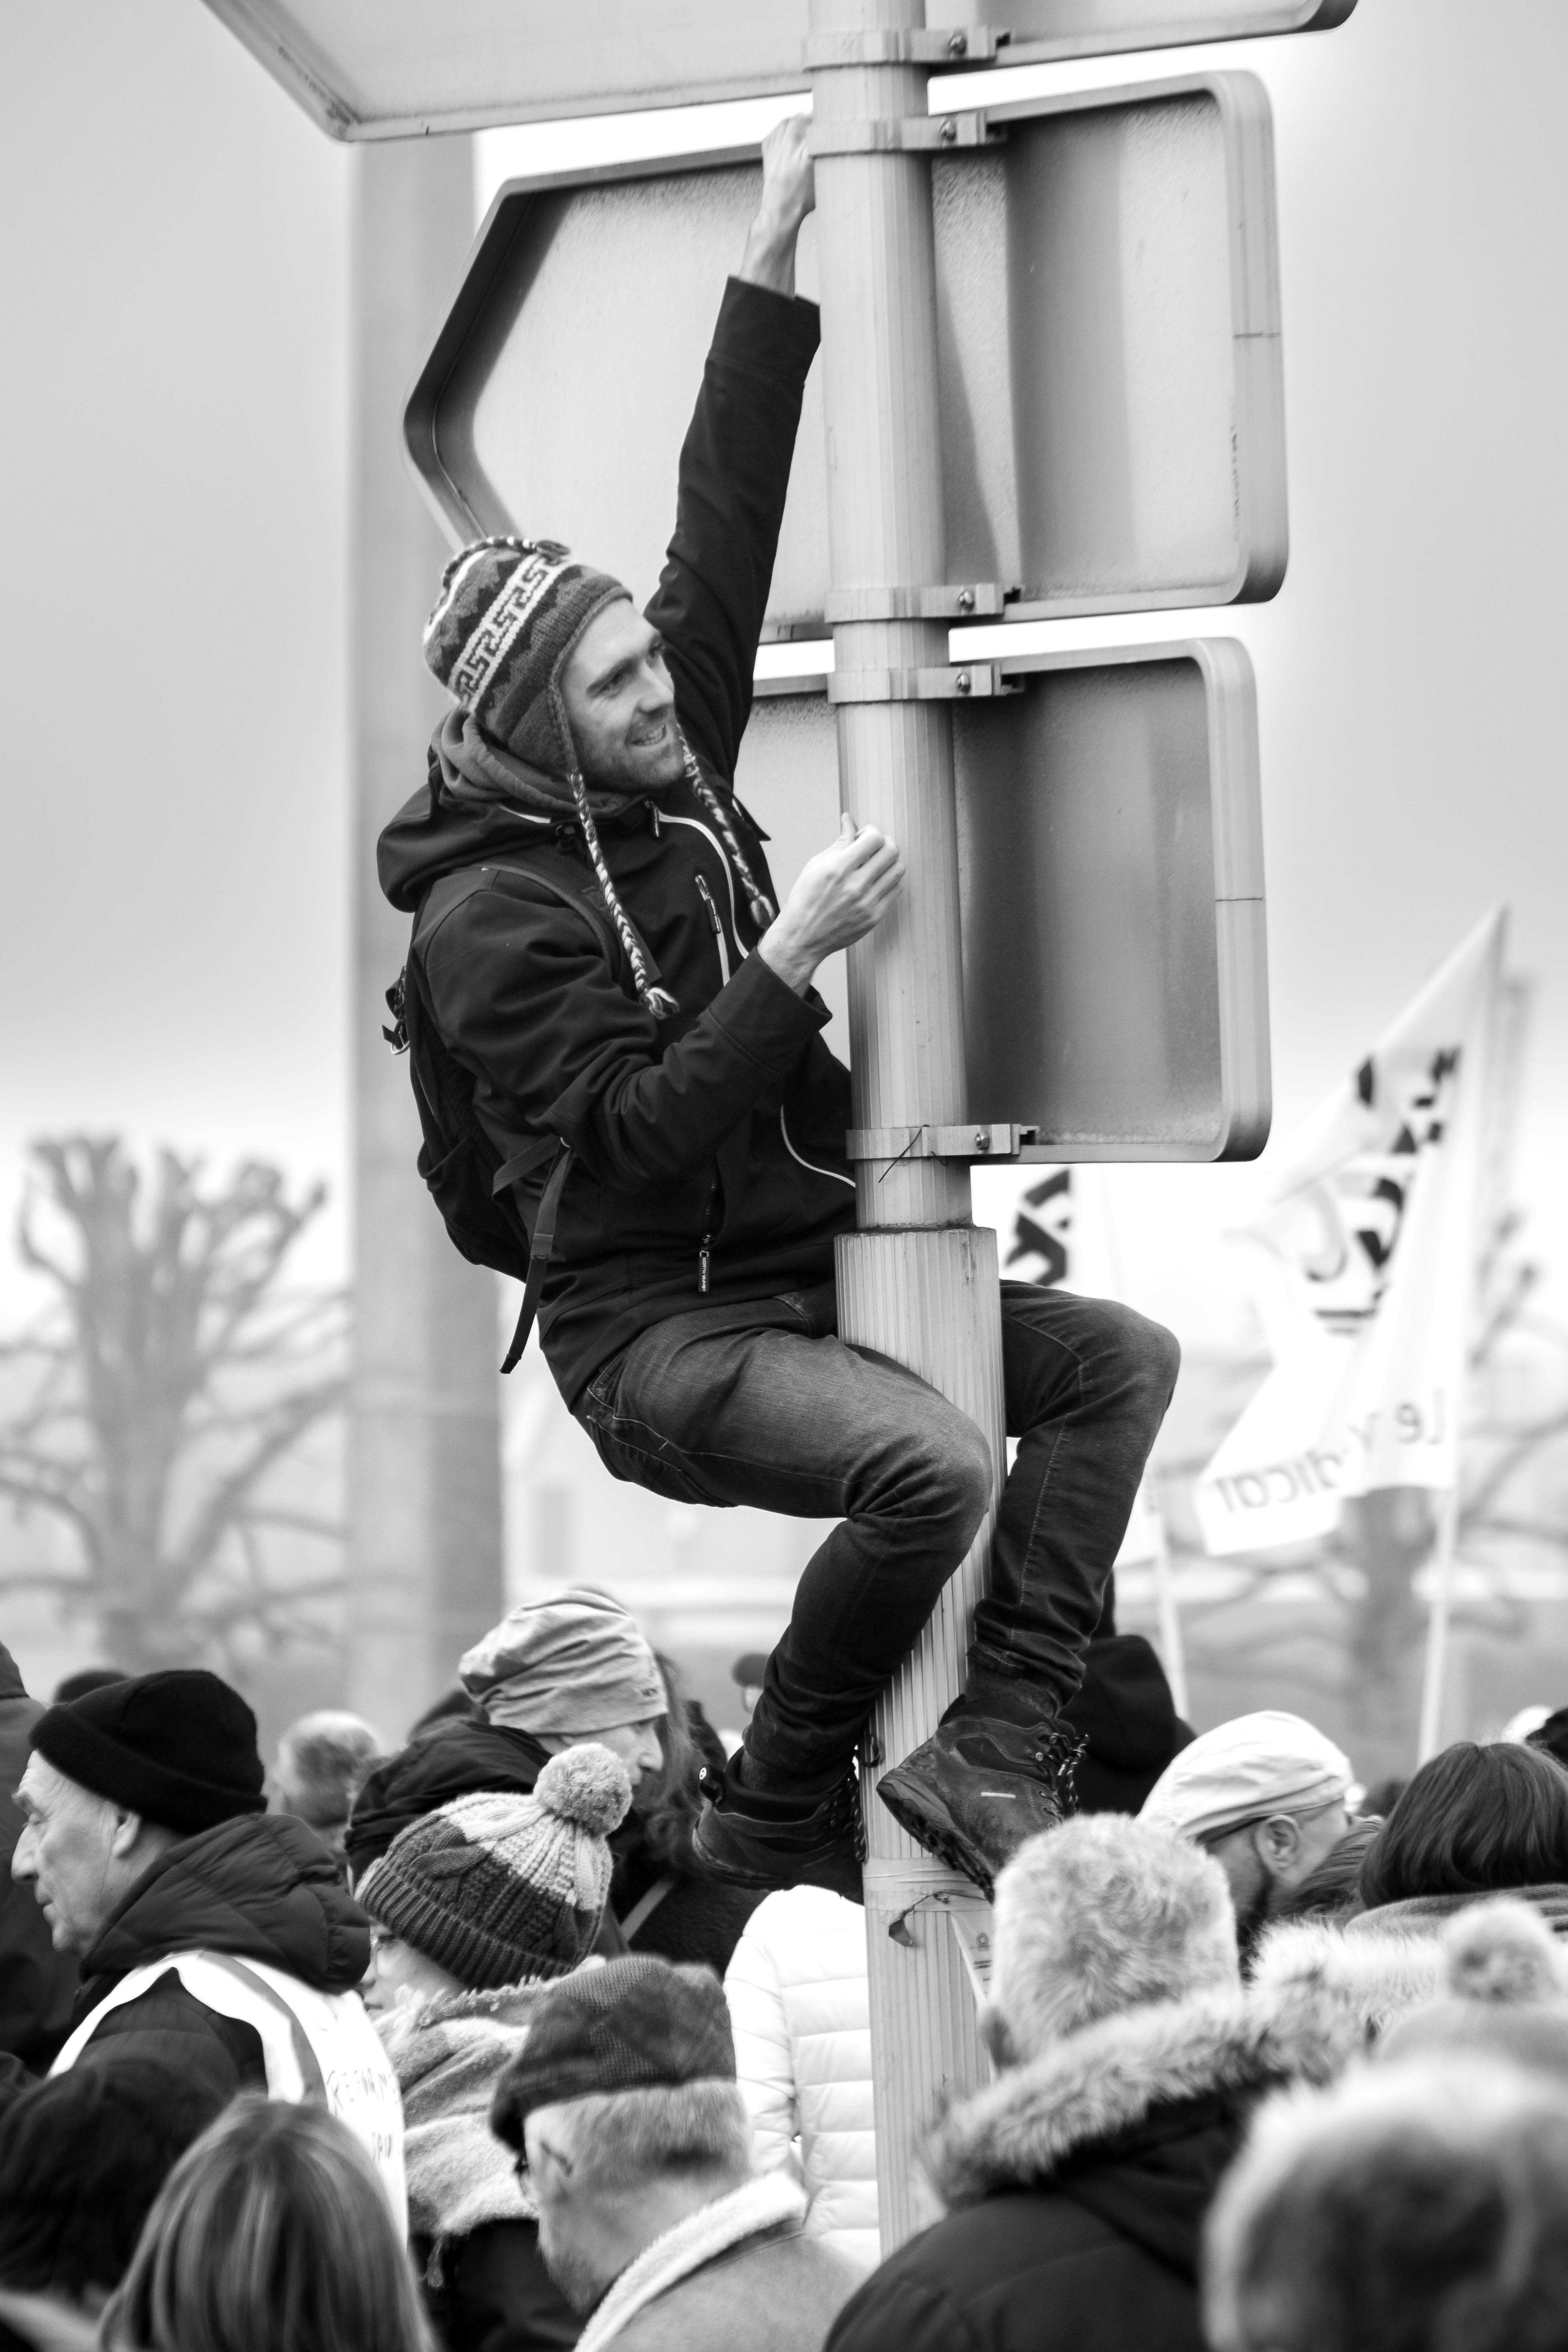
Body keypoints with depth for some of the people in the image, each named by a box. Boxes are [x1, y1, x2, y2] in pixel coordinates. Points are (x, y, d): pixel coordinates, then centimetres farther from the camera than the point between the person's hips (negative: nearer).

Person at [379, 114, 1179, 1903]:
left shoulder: (669, 780, 8)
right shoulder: (488, 916, -14)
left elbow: (724, 530, 8)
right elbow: (636, 1143, -22)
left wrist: (776, 258, 4)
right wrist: (794, 956, -25)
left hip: (799, 1279, 9)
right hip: (652, 1332, -9)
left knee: (1119, 1358, -2)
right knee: (932, 1464, -32)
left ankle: (993, 1750, -13)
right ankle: (777, 1819, -11)